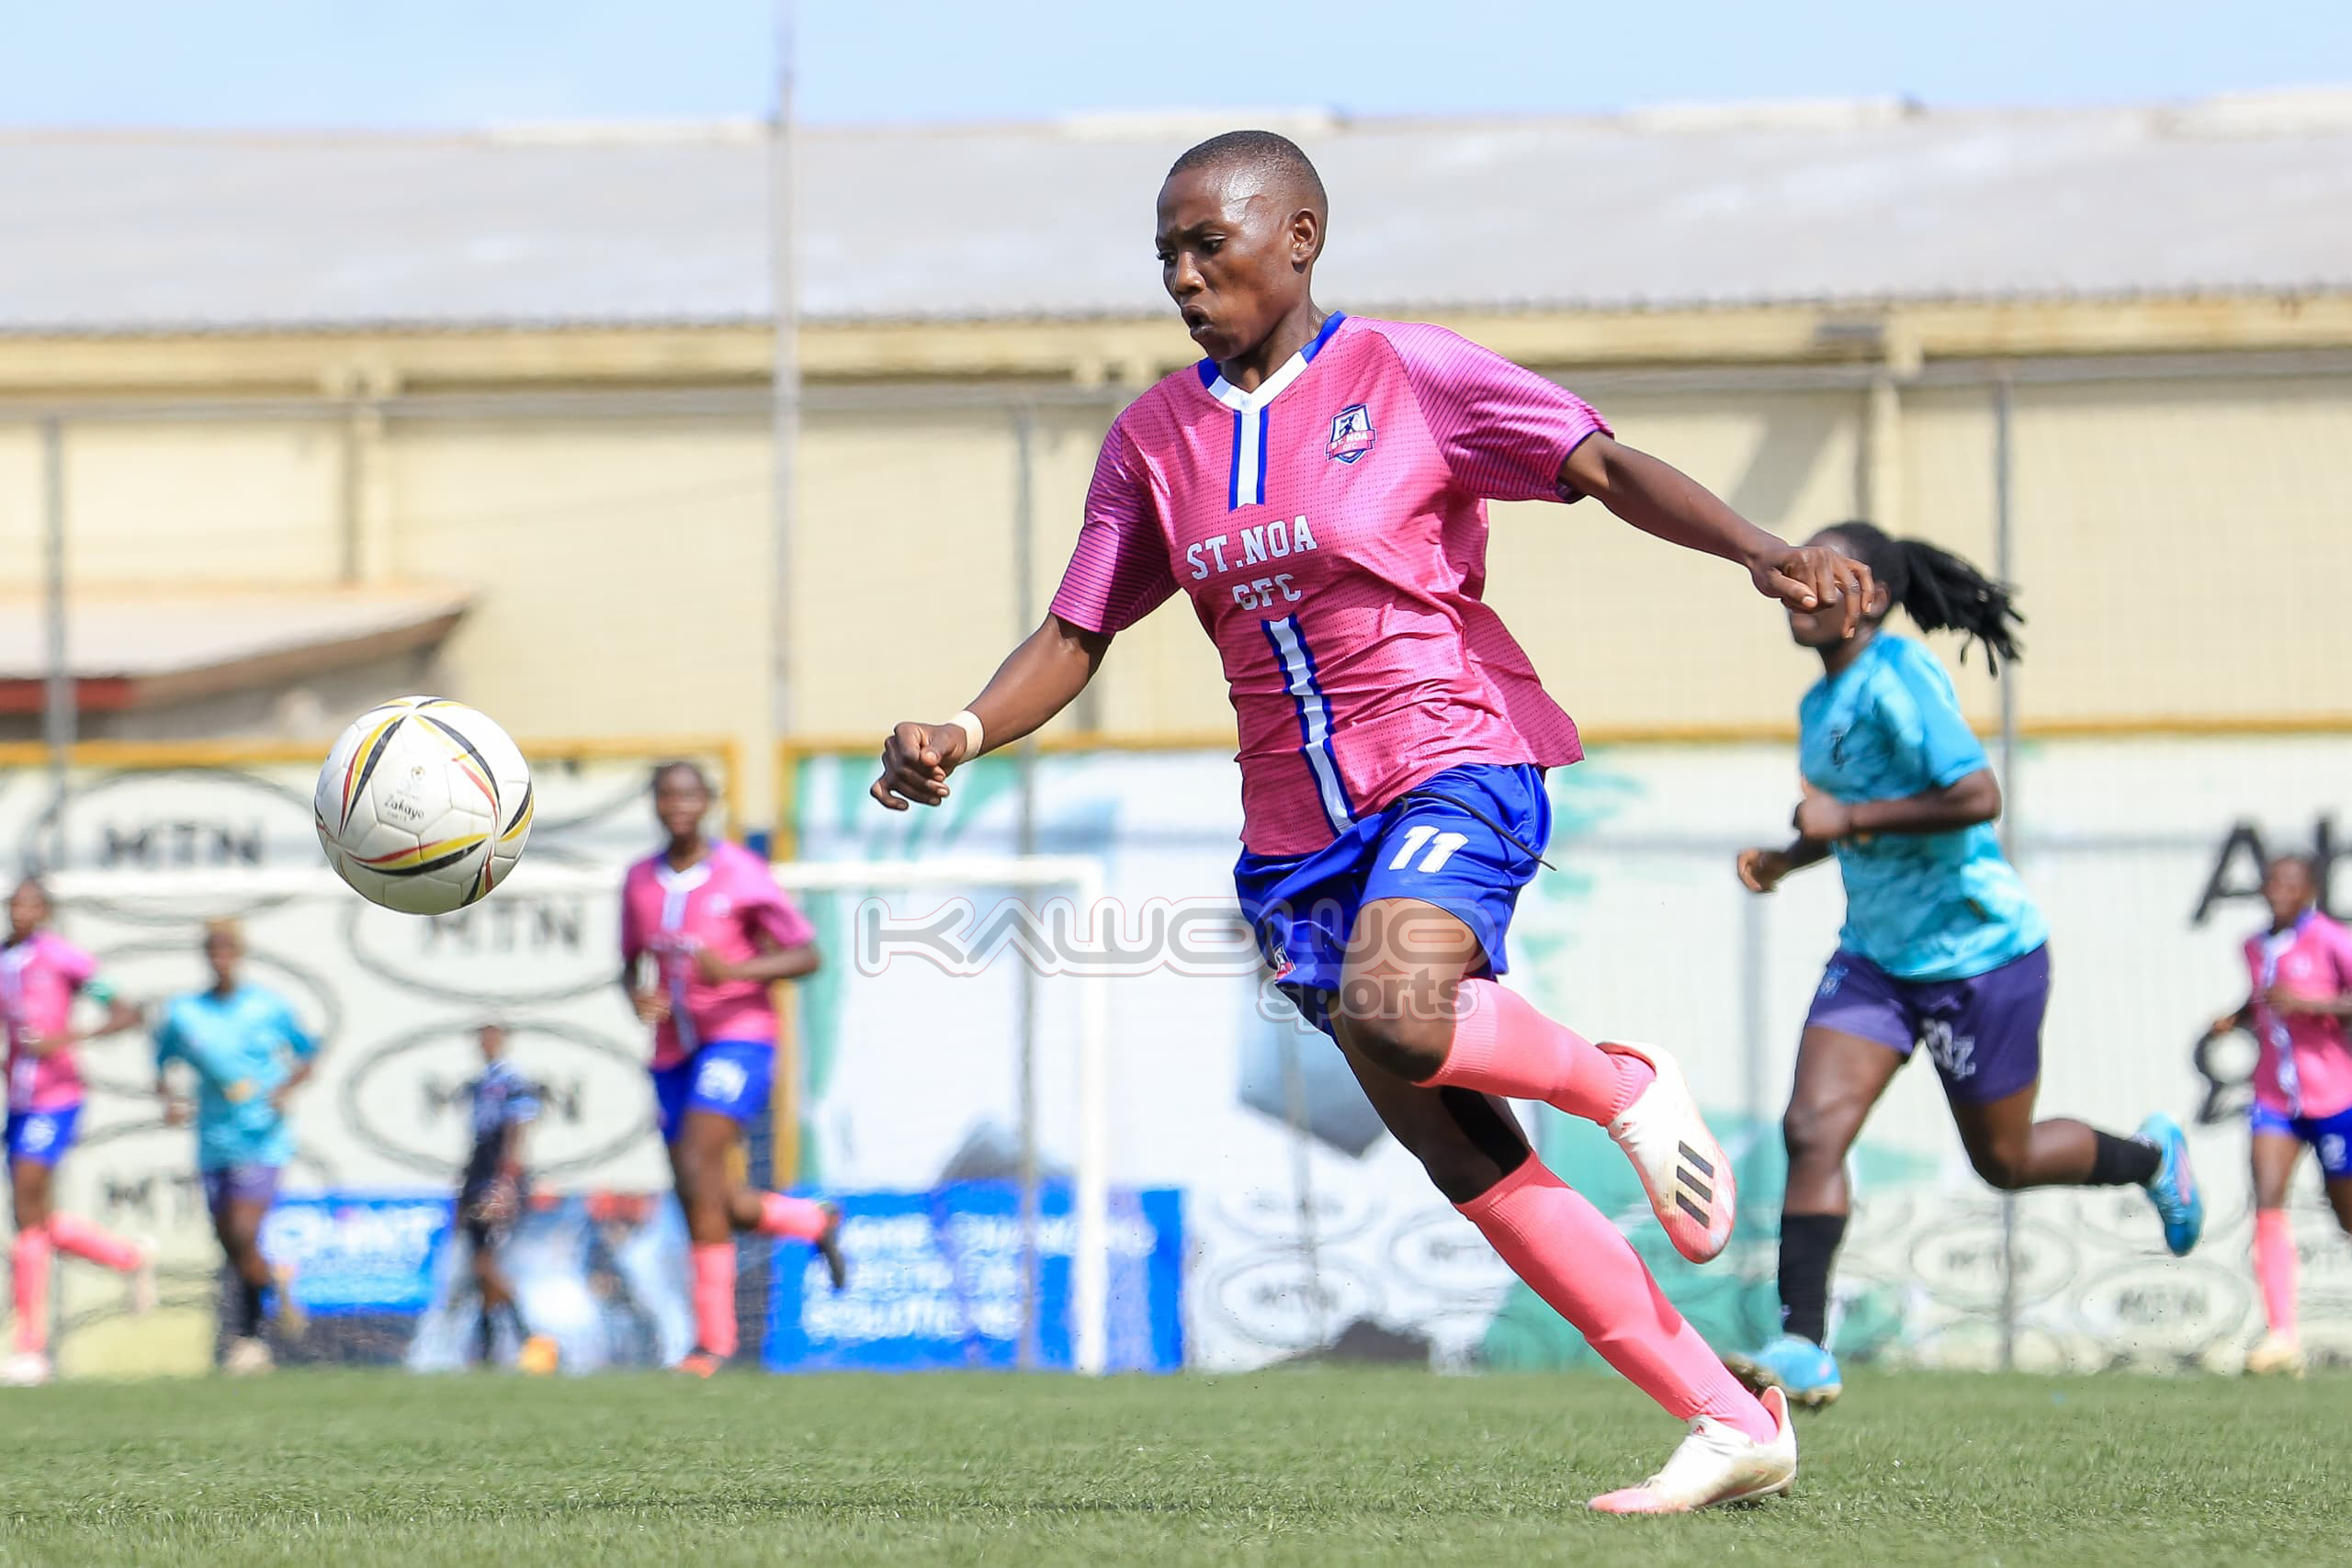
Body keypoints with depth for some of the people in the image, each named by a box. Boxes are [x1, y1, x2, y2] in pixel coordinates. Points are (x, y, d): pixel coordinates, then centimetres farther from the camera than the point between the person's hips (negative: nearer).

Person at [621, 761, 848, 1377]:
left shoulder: (742, 874, -7)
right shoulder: (640, 881, 8)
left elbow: (807, 955, -5)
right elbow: (633, 963, 20)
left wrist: (737, 970, -22)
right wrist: (638, 996, -4)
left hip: (738, 1035, -6)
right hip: (674, 1050, 6)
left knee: (697, 1170, -22)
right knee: (710, 1206, 4)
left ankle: (714, 1337, -18)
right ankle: (814, 1221, 34)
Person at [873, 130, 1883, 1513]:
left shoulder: (1409, 374, -3)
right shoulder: (1155, 439, 10)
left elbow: (1608, 468, -10)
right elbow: (1077, 635, 10)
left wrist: (1763, 554, -26)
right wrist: (964, 735, -9)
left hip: (1452, 766, -6)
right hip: (1296, 829, 6)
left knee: (1390, 1013, -35)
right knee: (1466, 1161, 0)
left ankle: (1622, 1084, -5)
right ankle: (1734, 1425, 5)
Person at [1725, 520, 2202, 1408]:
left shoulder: (1899, 679, -20)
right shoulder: (1820, 704, 8)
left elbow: (1976, 797, -30)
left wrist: (1850, 819, -26)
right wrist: (1786, 860, 8)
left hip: (1981, 952, -7)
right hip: (1877, 958, 7)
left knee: (2003, 1160, 8)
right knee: (1811, 1129, -13)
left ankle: (2150, 1158, 38)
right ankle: (1804, 1348, -17)